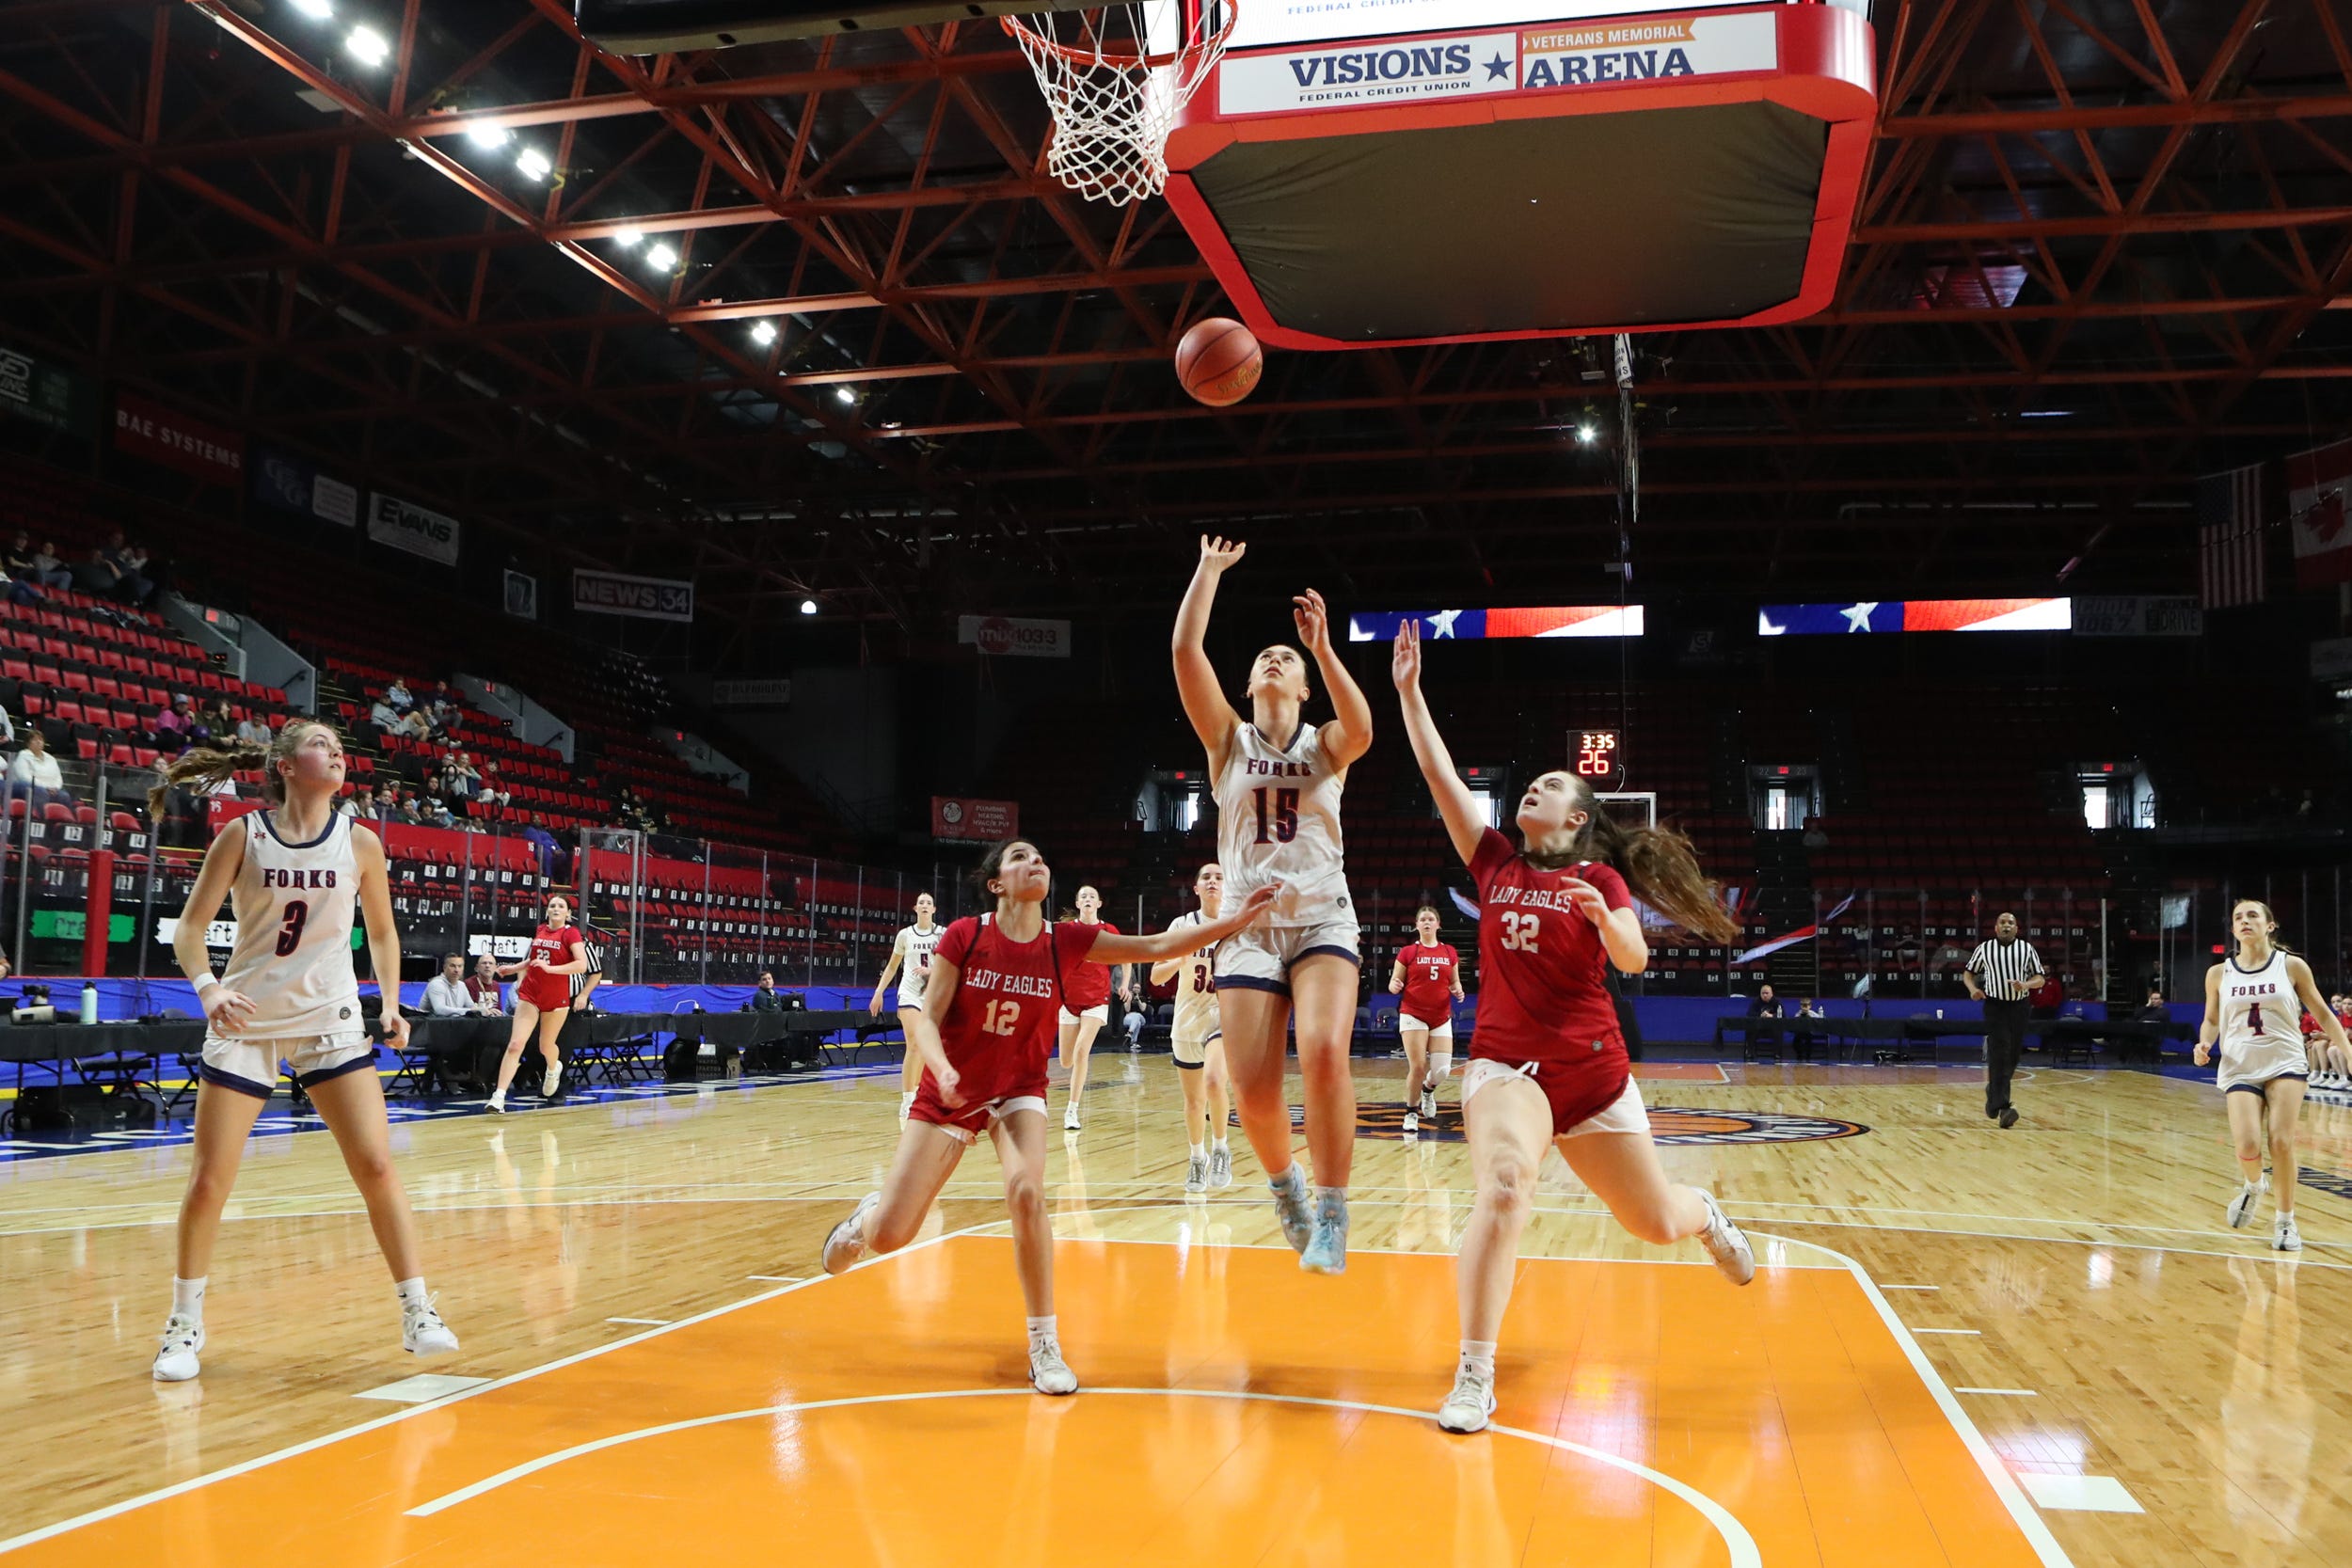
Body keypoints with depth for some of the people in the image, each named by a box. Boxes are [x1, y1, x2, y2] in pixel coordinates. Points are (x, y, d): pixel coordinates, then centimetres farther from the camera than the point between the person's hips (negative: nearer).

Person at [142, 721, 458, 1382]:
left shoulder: (360, 843, -1)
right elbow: (190, 927, -4)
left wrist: (391, 1004, -2)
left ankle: (417, 1314, 1)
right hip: (246, 1020, 0)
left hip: (330, 1020, 1)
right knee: (208, 1182, 1)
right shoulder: (243, 836, -5)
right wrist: (208, 986, -23)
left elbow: (382, 931, 11)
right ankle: (185, 1323, 22)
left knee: (377, 1166, -8)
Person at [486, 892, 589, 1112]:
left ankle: (554, 1069, 49)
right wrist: (513, 968, 19)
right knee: (515, 1044, -10)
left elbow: (582, 964, -21)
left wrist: (550, 968, -27)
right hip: (529, 994, 3)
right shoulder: (540, 929, 7)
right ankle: (499, 1096, -14)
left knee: (546, 1047, 13)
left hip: (556, 998, -3)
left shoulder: (571, 933, -8)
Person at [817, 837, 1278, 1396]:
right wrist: (943, 1070, -32)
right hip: (950, 1092, -1)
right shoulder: (964, 936, -14)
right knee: (888, 1236, -5)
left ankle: (1045, 1348, -12)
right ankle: (866, 1217, 37)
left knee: (1026, 1191, -28)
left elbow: (1158, 946, -9)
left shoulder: (1066, 942, -9)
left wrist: (1238, 917, -17)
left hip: (1018, 1092, 1)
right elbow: (926, 1018, -12)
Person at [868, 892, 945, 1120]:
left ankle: (917, 1091, 24)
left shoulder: (943, 934, 1)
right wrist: (878, 992, 8)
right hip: (910, 992, -2)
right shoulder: (905, 935, 3)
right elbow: (892, 966, 13)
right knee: (914, 1045, -16)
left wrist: (930, 970, -19)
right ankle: (906, 1101, -17)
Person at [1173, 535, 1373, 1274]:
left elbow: (1362, 729, -19)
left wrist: (1324, 650, -27)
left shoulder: (1326, 745, 8)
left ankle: (1330, 1214, -12)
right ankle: (1285, 1183, 22)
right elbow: (1185, 649, -2)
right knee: (1253, 1089, -10)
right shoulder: (1229, 741, 10)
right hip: (1249, 925, 1)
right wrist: (1209, 569, 3)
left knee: (1324, 1053, -26)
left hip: (1323, 921, -1)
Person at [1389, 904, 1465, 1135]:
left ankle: (1428, 1089, 31)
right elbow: (1394, 984, 3)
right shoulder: (1407, 952, 1)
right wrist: (1395, 986, -20)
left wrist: (1457, 990, -5)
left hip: (1441, 1018, 3)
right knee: (1417, 1067, -10)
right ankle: (1411, 1113, 10)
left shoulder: (1450, 952, 8)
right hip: (1413, 1015, -3)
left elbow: (1455, 982, 16)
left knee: (1442, 1070, -6)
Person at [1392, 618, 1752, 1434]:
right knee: (1504, 1184, -30)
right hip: (1505, 1064, 0)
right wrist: (1408, 688, -3)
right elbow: (1439, 771, 1)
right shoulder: (1494, 862, 7)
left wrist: (1603, 916, -33)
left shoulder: (1599, 875, 2)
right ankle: (1473, 1376, -26)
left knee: (1654, 1222, 14)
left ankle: (1705, 1214, 54)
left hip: (1593, 1069, 1)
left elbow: (1634, 960, -13)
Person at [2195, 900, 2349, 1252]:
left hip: (2285, 1064, -1)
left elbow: (2323, 1015, 6)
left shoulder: (2292, 966, -1)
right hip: (2240, 1068, 1)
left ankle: (2285, 1221, 9)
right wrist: (2205, 1044, -7)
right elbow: (2211, 1020, 14)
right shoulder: (2219, 974, 3)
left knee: (2281, 1142, -11)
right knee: (2247, 1145, -15)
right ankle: (2253, 1184, 21)